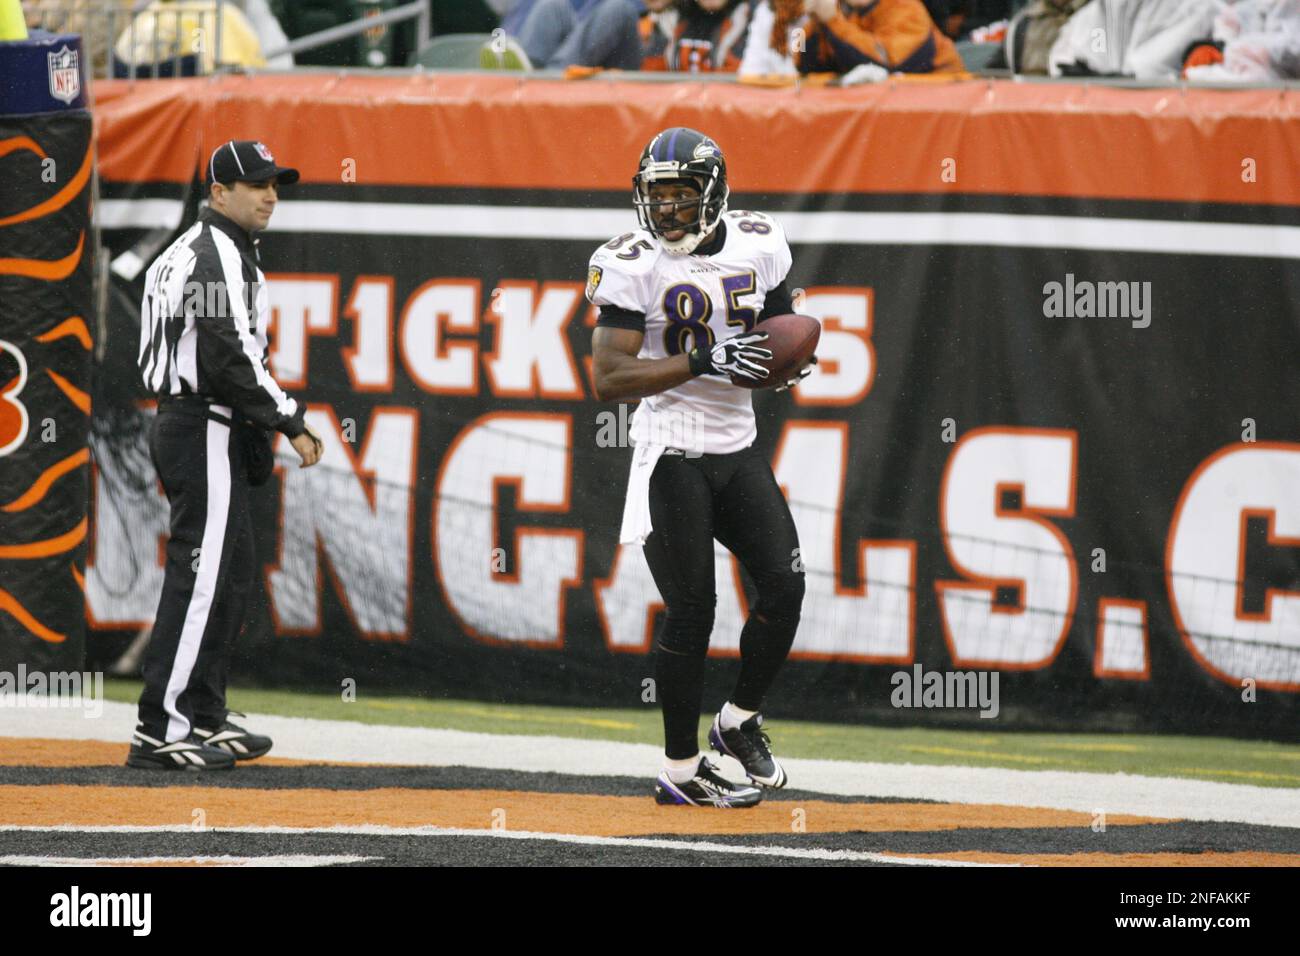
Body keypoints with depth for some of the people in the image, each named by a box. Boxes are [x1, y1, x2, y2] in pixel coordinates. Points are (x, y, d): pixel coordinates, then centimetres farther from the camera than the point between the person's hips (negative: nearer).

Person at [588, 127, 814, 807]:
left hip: (737, 449, 5)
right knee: (691, 612, -4)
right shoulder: (634, 266, -11)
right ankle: (680, 771, 7)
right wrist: (702, 361, -25)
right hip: (672, 455, -5)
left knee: (783, 585, -4)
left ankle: (738, 723, 18)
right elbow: (609, 381, -17)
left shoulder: (757, 247, 3)